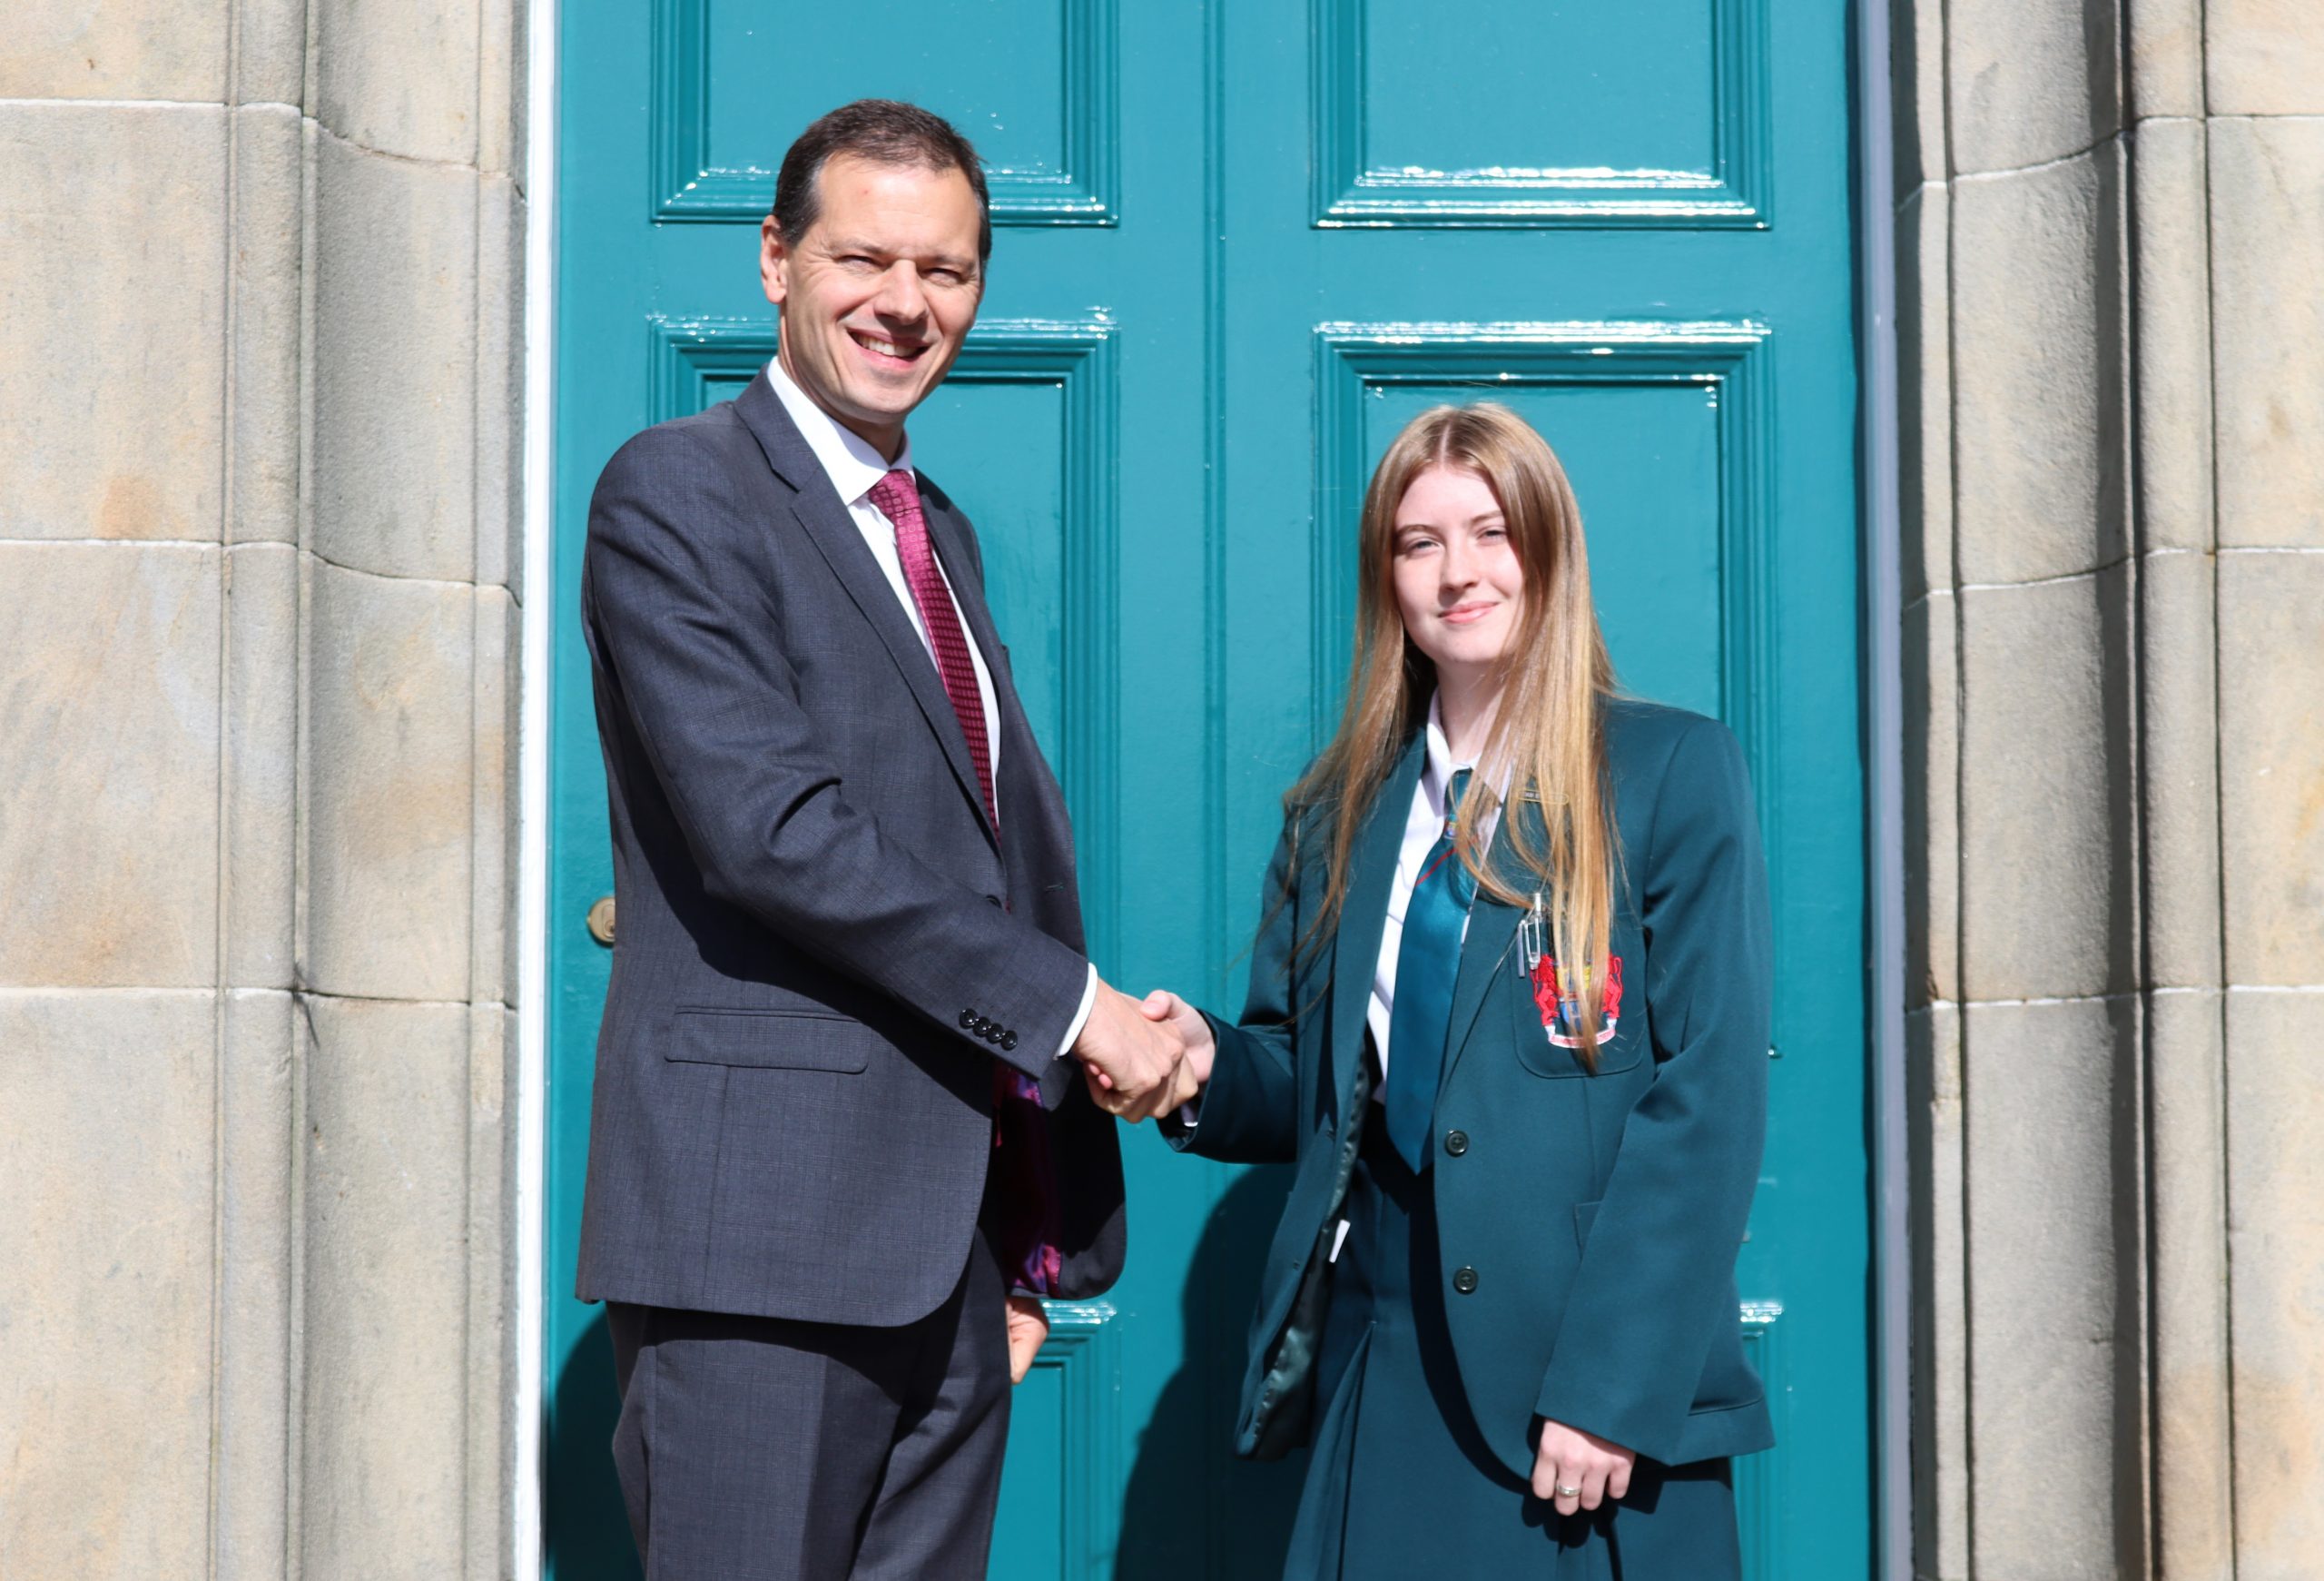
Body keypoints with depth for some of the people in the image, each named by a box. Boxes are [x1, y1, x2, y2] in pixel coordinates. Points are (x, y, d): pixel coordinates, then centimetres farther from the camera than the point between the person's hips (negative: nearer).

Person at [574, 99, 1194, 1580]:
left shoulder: (943, 534, 19)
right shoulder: (677, 493, -5)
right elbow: (771, 827, -17)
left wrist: (1032, 1235, 15)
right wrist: (1069, 1002, -13)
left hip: (957, 1247, 7)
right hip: (765, 1226, -7)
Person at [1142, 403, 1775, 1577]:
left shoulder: (1672, 773, -4)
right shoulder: (1340, 809, 11)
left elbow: (1708, 1097, -10)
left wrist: (1615, 1384, -16)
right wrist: (1207, 1065, -6)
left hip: (1607, 1384, -4)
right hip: (1382, 1362, 4)